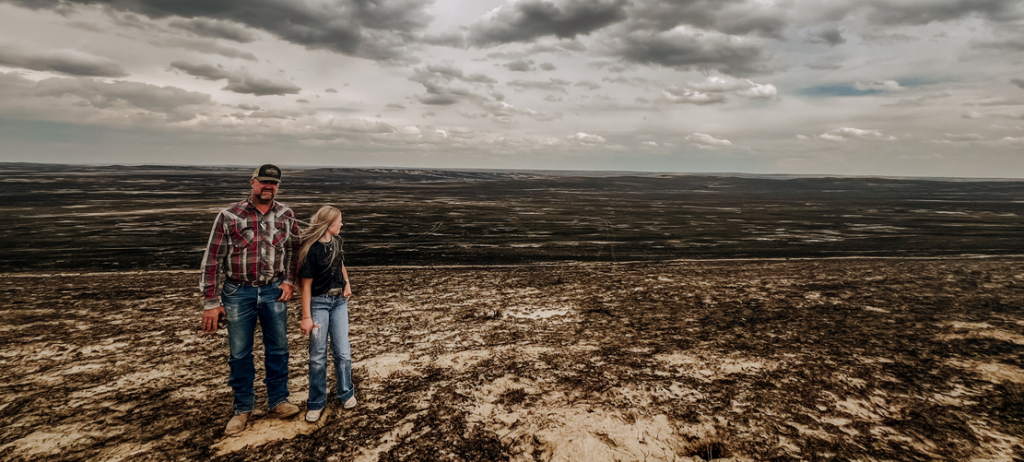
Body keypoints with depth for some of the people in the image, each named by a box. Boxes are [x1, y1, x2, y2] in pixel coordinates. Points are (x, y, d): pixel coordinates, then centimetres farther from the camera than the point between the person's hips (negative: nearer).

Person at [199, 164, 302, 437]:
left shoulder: (286, 216, 1)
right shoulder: (229, 216, -7)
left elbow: (293, 250, 13)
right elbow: (212, 259, -5)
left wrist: (288, 281, 1)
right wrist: (210, 302, -7)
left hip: (273, 291, 2)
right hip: (238, 293, -2)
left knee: (278, 349, 10)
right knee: (239, 353, 9)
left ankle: (278, 402, 27)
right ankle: (242, 409, 25)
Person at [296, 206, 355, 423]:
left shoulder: (336, 242, 1)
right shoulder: (312, 249, -17)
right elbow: (306, 284, -14)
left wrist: (347, 282, 3)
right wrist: (306, 316, -14)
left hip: (339, 301, 5)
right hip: (318, 303, -5)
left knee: (343, 352, 6)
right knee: (318, 355, 5)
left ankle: (346, 393, 26)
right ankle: (316, 402, 21)